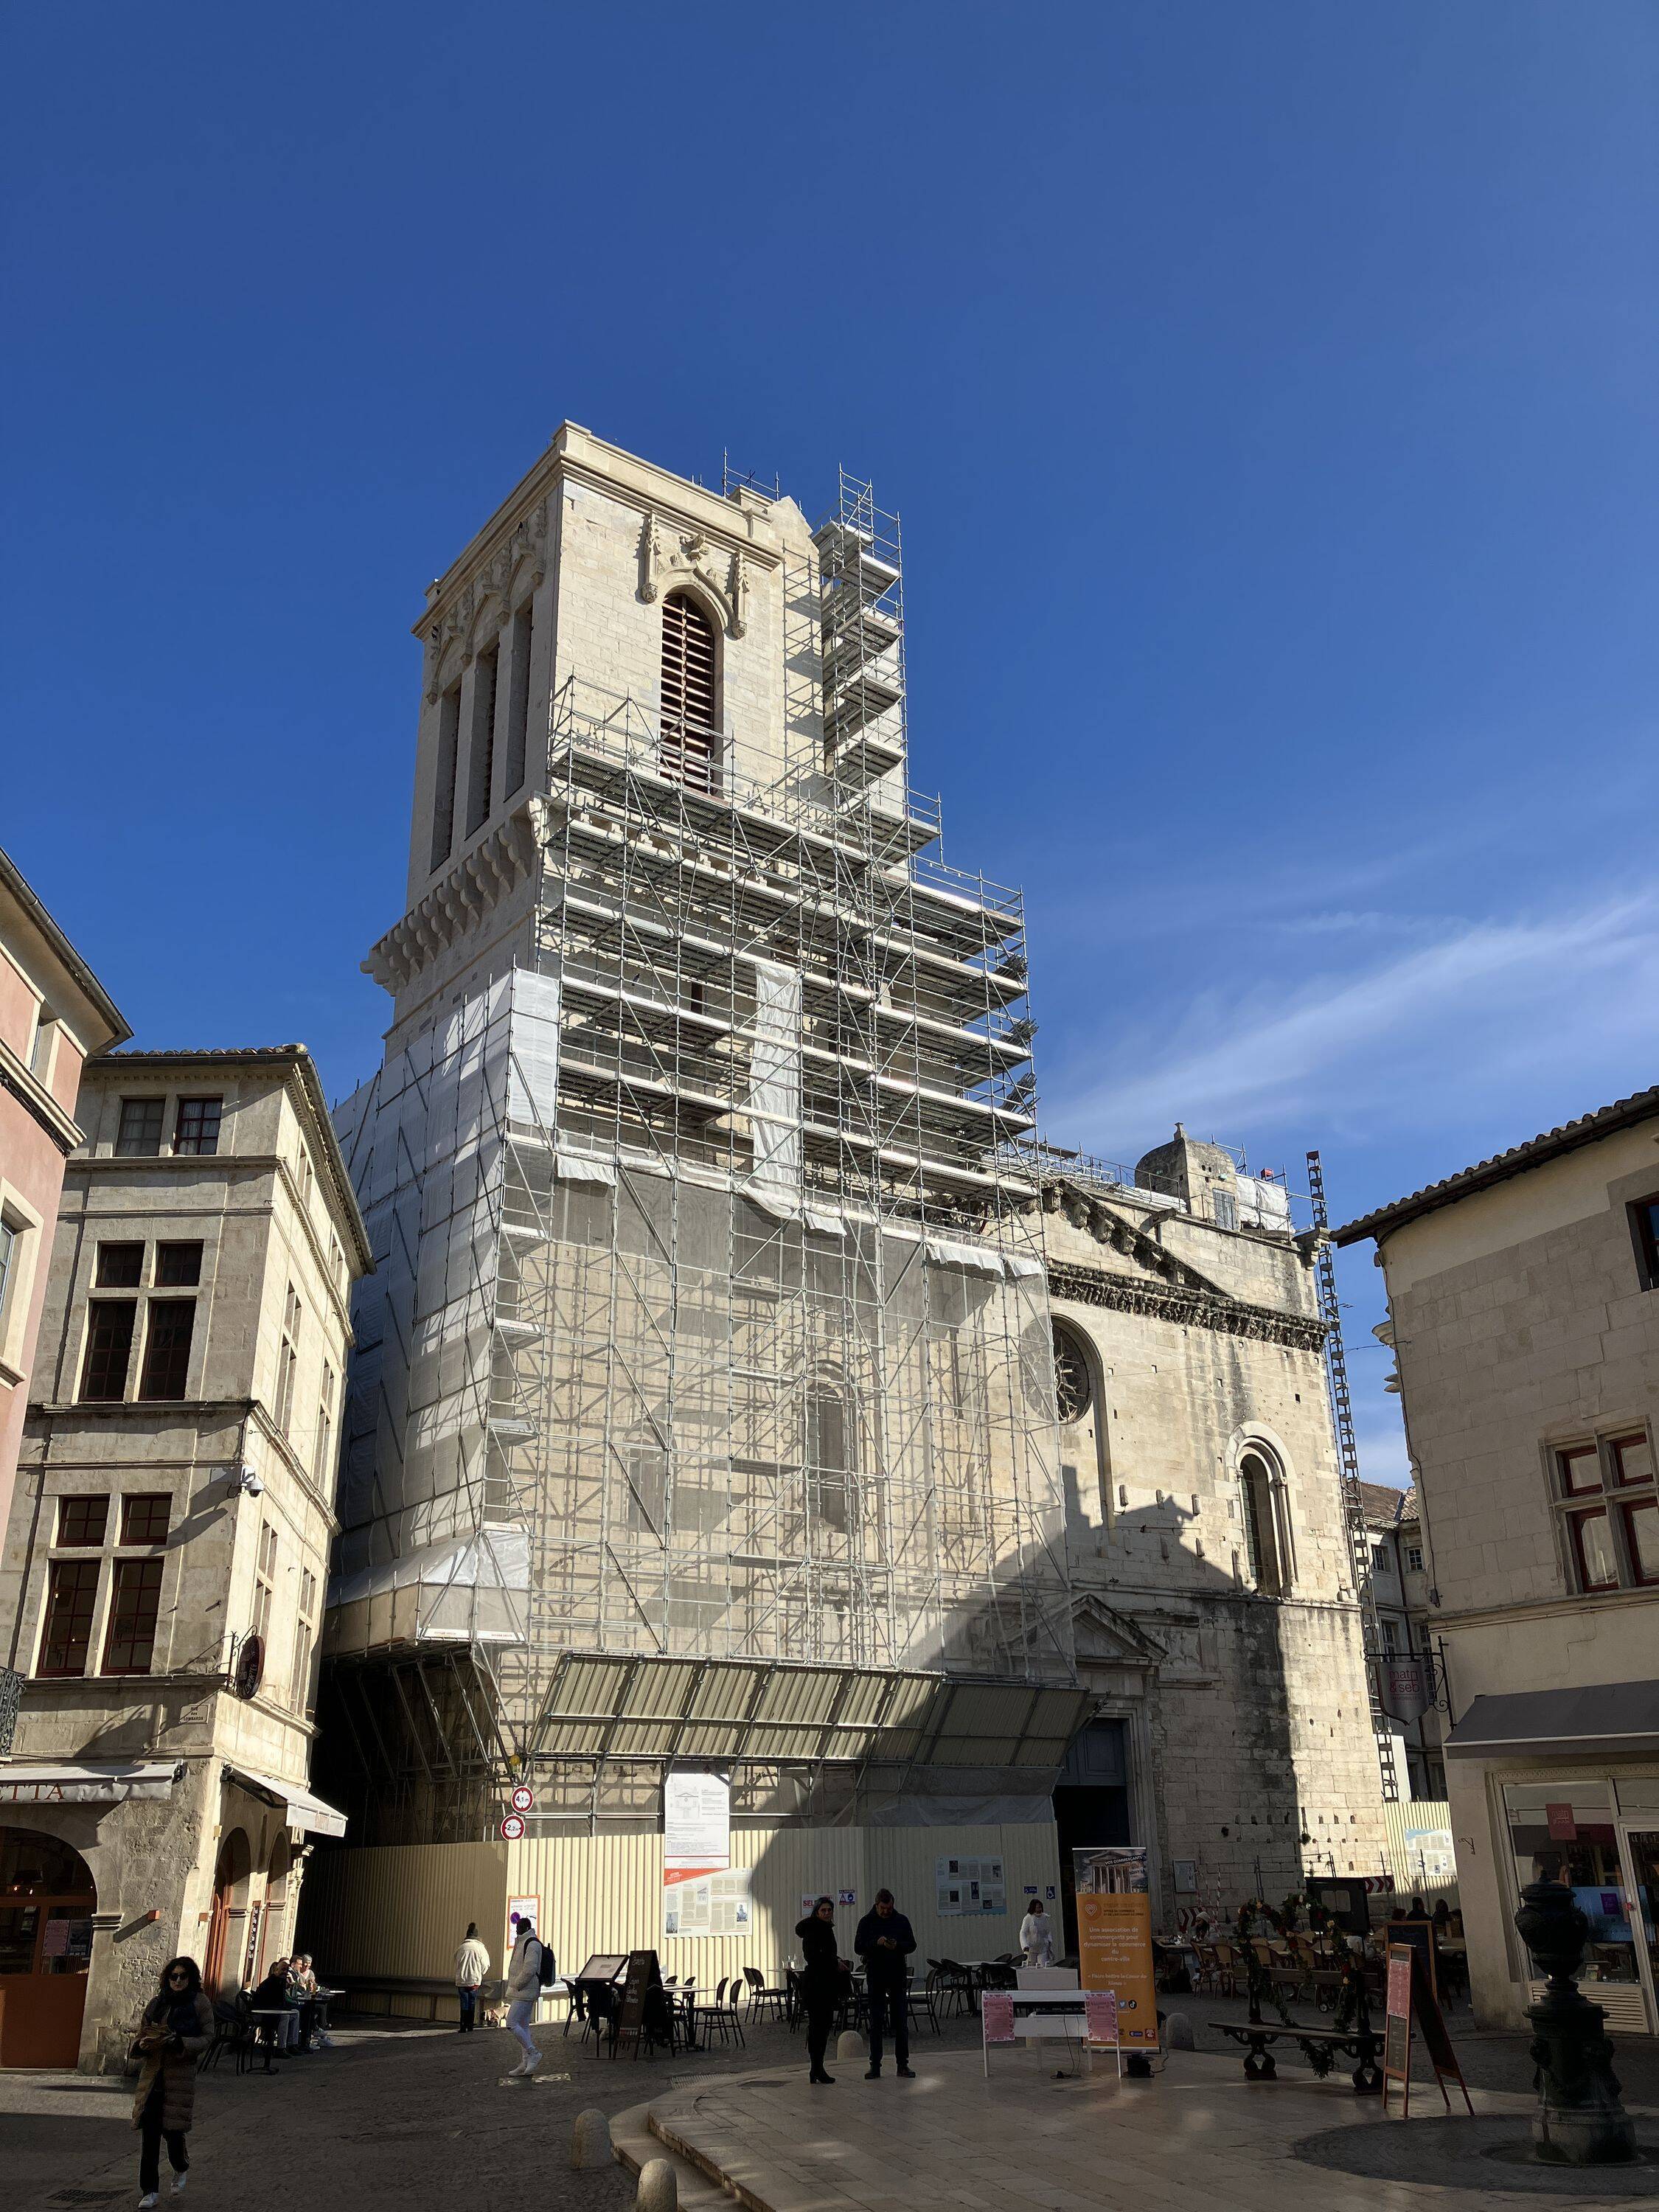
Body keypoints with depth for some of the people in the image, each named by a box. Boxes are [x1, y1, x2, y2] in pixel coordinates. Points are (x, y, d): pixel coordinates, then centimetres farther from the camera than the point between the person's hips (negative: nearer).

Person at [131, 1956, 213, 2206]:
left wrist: (176, 2042, -18)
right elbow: (141, 2032, 15)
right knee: (148, 2131, -1)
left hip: (181, 2073, -3)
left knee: (172, 2130, 0)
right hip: (152, 2073, 3)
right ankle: (149, 2190, 10)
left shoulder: (199, 2002, -3)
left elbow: (207, 2037, -5)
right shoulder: (156, 2002, 8)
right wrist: (143, 2044, -9)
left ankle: (181, 2169, 33)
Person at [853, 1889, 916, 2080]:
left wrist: (898, 1946, -15)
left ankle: (903, 2064, 9)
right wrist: (877, 1943, -20)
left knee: (901, 2022, 2)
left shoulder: (901, 1921, 4)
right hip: (876, 1976, -1)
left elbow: (912, 1945, 5)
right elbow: (858, 1947, -4)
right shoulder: (867, 1922, -1)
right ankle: (875, 2066, 8)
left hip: (898, 1976, 1)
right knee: (876, 2023, 2)